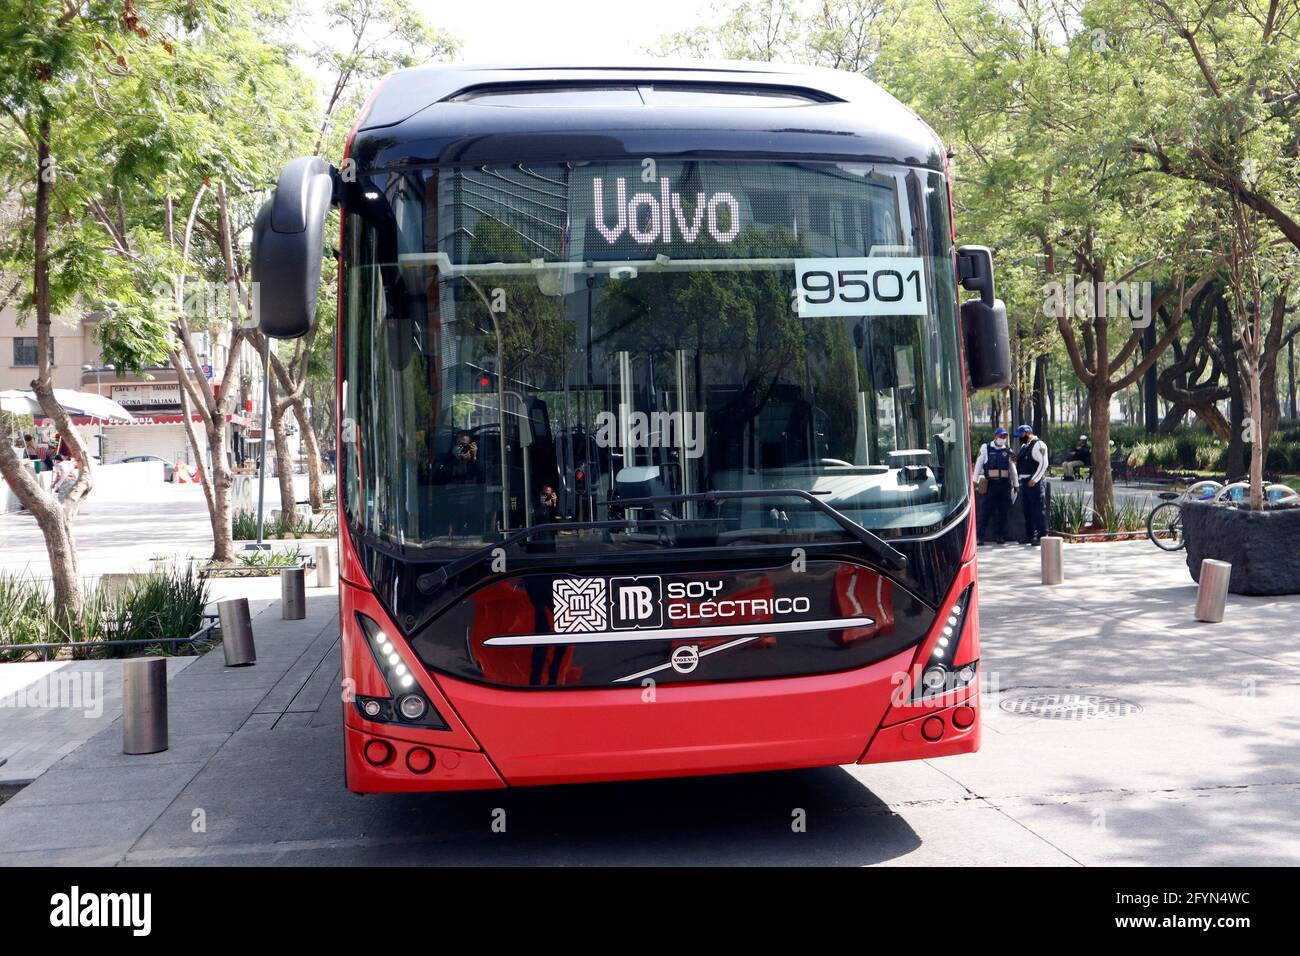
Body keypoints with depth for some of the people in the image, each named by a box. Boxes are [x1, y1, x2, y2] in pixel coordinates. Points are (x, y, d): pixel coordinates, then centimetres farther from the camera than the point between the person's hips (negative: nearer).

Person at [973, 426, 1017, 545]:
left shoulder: (1008, 450, 11)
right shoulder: (985, 448, 4)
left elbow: (1012, 469, 17)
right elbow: (978, 464, 4)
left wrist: (1015, 485, 16)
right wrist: (975, 481, -2)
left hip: (1005, 484, 3)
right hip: (991, 483, -3)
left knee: (1003, 511, 5)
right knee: (985, 510, -7)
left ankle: (1001, 536, 12)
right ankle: (980, 536, -7)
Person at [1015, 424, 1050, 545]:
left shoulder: (1038, 445, -11)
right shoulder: (1024, 446, 18)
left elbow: (1043, 464, -17)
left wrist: (1034, 480, -20)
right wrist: (1016, 459, 7)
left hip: (1034, 482, -10)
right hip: (1024, 481, 10)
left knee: (1038, 509, -8)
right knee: (1027, 509, 12)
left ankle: (1042, 536, -7)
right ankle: (1030, 536, 19)